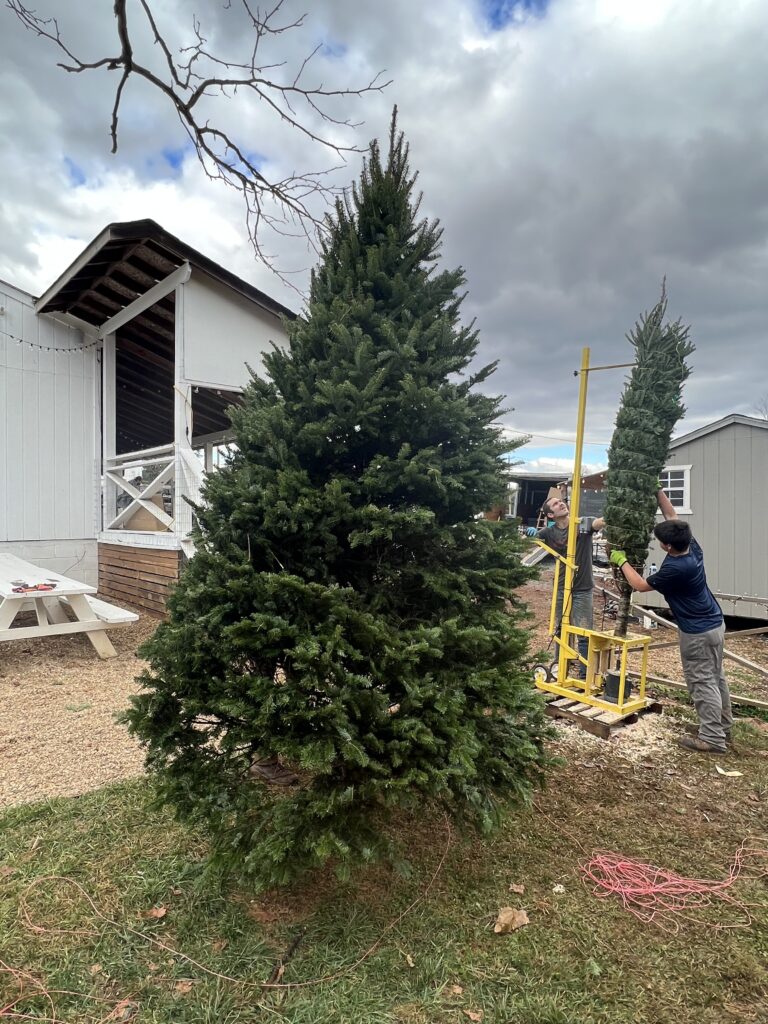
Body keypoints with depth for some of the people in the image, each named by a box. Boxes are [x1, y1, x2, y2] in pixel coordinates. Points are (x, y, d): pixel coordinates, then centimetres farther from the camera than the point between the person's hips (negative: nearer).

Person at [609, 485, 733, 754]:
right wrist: (657, 490, 8)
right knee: (715, 677, 19)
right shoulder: (692, 546, -5)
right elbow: (672, 516, 8)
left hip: (698, 631, -10)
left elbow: (641, 585, -15)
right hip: (714, 622, 10)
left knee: (702, 683, 0)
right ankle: (723, 727, 32)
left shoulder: (675, 568, -29)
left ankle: (712, 738, 8)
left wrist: (622, 561, -5)